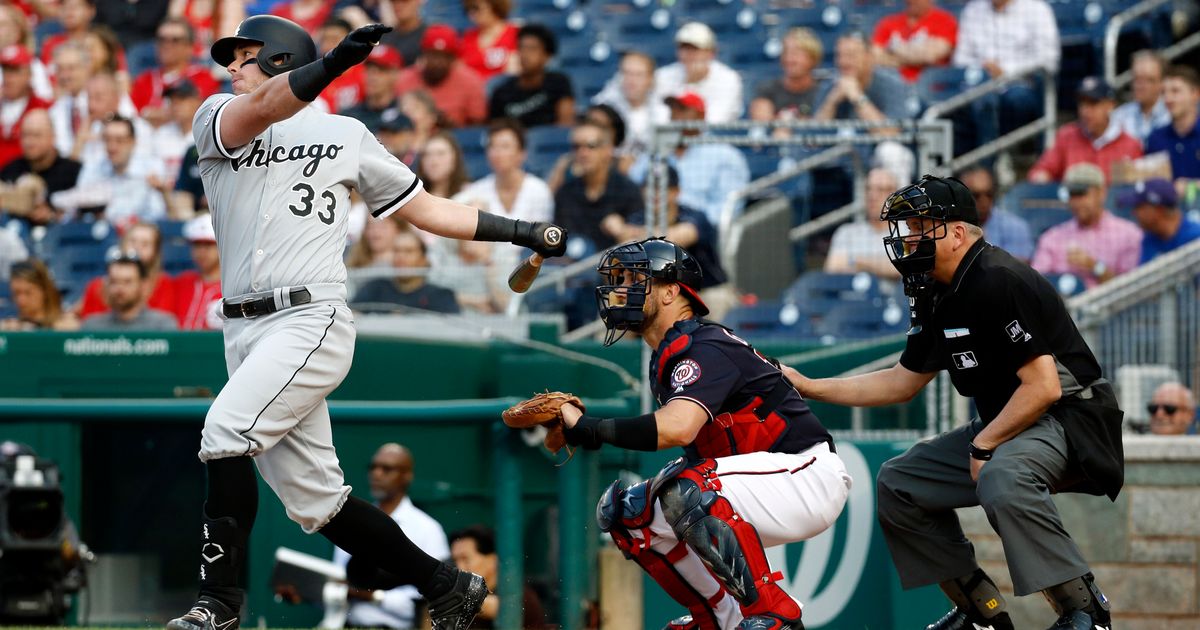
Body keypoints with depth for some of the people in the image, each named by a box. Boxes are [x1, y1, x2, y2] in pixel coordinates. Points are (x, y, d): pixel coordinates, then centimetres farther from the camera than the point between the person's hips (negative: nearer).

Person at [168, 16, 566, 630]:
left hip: (312, 320, -4)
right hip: (244, 328, 4)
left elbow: (424, 208, 18)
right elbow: (263, 108, -10)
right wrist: (334, 62, -28)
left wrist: (521, 230, 12)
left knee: (226, 428, -26)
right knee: (313, 501, 5)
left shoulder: (345, 135, 12)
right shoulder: (217, 120, 13)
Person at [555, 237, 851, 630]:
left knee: (687, 491, -34)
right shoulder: (665, 359, 13)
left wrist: (590, 428, -31)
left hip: (809, 478, -10)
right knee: (625, 510, 5)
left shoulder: (703, 347, -19)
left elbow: (677, 428, -36)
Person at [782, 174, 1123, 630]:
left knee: (1001, 479, -39)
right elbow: (903, 382, 20)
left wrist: (983, 446, -18)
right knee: (898, 484, 9)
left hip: (1068, 420, -11)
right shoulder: (938, 299, 10)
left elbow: (1043, 387, -24)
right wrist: (809, 387, 14)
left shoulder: (1000, 282, -20)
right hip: (1001, 426, 11)